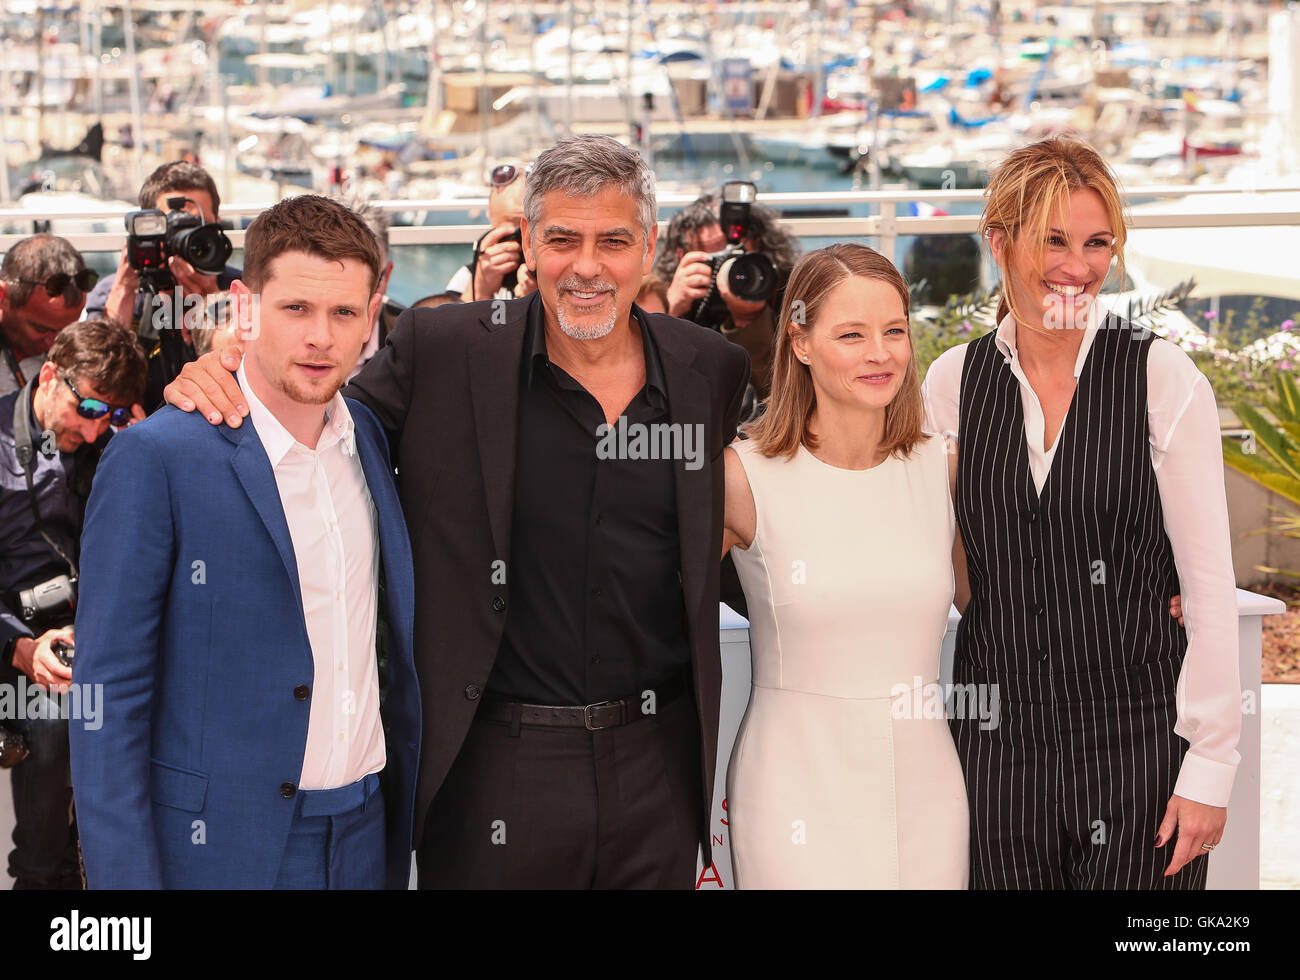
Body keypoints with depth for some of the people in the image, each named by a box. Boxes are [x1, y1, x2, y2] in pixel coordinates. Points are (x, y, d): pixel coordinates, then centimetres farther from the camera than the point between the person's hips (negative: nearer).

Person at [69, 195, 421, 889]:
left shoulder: (375, 438, 6)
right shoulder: (155, 458, -12)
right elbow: (109, 695, -11)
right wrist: (126, 879, -15)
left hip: (366, 835, 5)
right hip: (220, 849, -5)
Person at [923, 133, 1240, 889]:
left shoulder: (1163, 376, -7)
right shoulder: (952, 382, 3)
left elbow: (1211, 587, -6)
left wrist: (1210, 765, -8)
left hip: (1137, 741, -2)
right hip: (999, 739, 3)